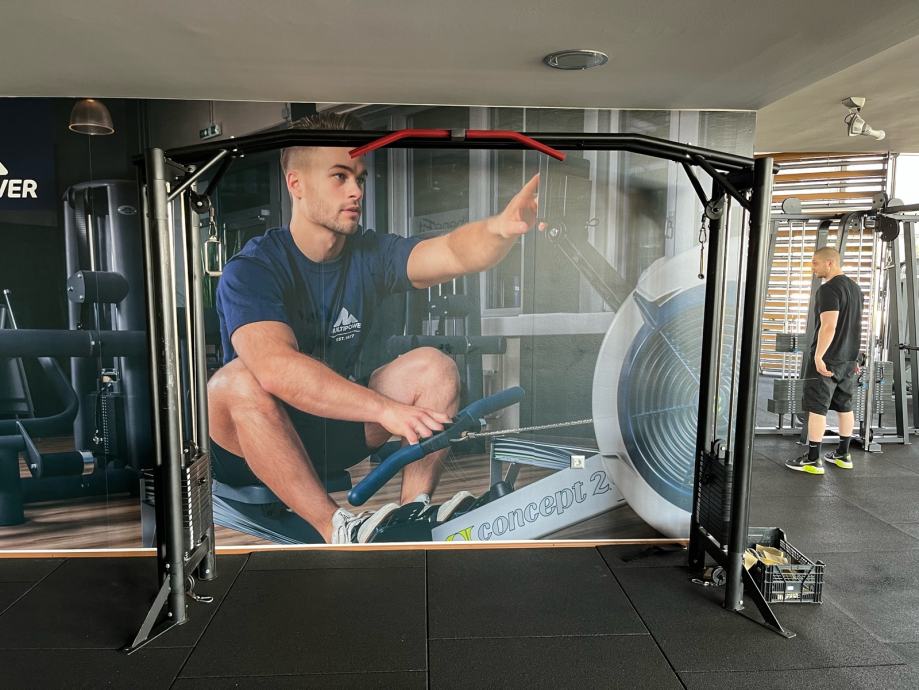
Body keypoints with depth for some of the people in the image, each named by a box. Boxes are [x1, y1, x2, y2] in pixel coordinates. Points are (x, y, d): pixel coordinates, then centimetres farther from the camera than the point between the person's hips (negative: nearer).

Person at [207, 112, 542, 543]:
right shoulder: (251, 269, -18)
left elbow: (454, 253, -23)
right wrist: (386, 409, -44)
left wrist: (503, 228, -45)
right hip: (249, 445, -3)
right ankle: (337, 530, -28)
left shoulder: (369, 253, -4)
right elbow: (276, 367, -36)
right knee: (241, 378, -35)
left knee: (433, 367, -15)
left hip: (333, 433, 4)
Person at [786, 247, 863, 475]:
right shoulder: (854, 287, 14)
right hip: (848, 359, 9)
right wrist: (853, 357, 23)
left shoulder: (829, 289, -16)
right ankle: (843, 454, 25)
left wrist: (818, 356, -21)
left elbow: (828, 326, -24)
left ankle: (813, 460, -2)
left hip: (826, 360, -9)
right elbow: (853, 325, 19)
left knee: (817, 407, -4)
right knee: (844, 405, 15)